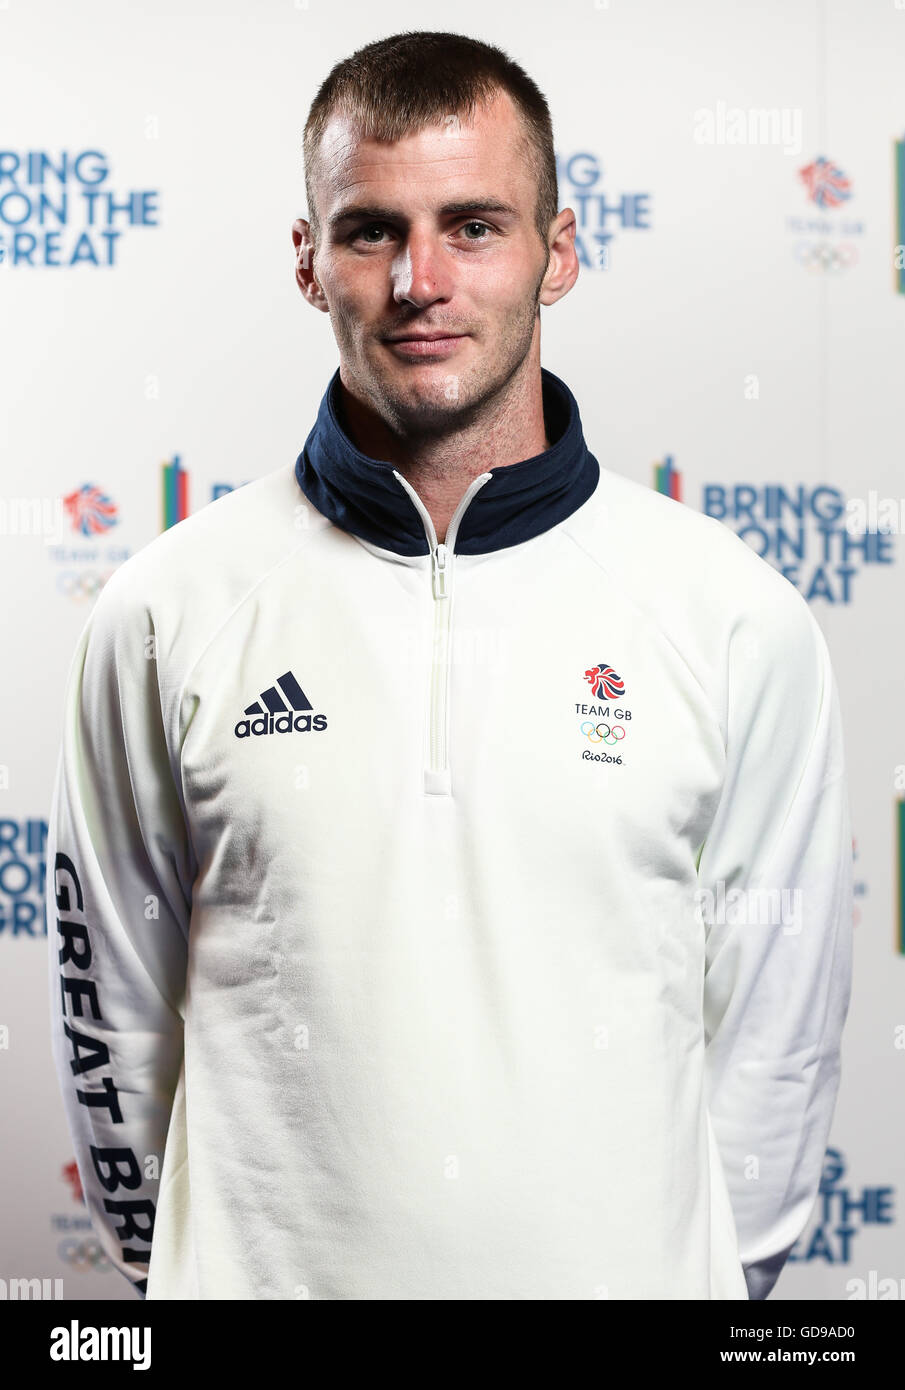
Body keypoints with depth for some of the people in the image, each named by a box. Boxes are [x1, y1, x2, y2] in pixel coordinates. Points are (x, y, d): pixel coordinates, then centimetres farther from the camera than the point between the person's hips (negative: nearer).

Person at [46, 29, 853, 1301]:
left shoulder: (739, 620, -5)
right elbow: (111, 1014, 4)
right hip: (260, 1269, 0)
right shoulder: (169, 612, -3)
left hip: (623, 1270, 0)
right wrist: (193, 1257, 6)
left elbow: (778, 1030, 2)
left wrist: (706, 1273, 3)